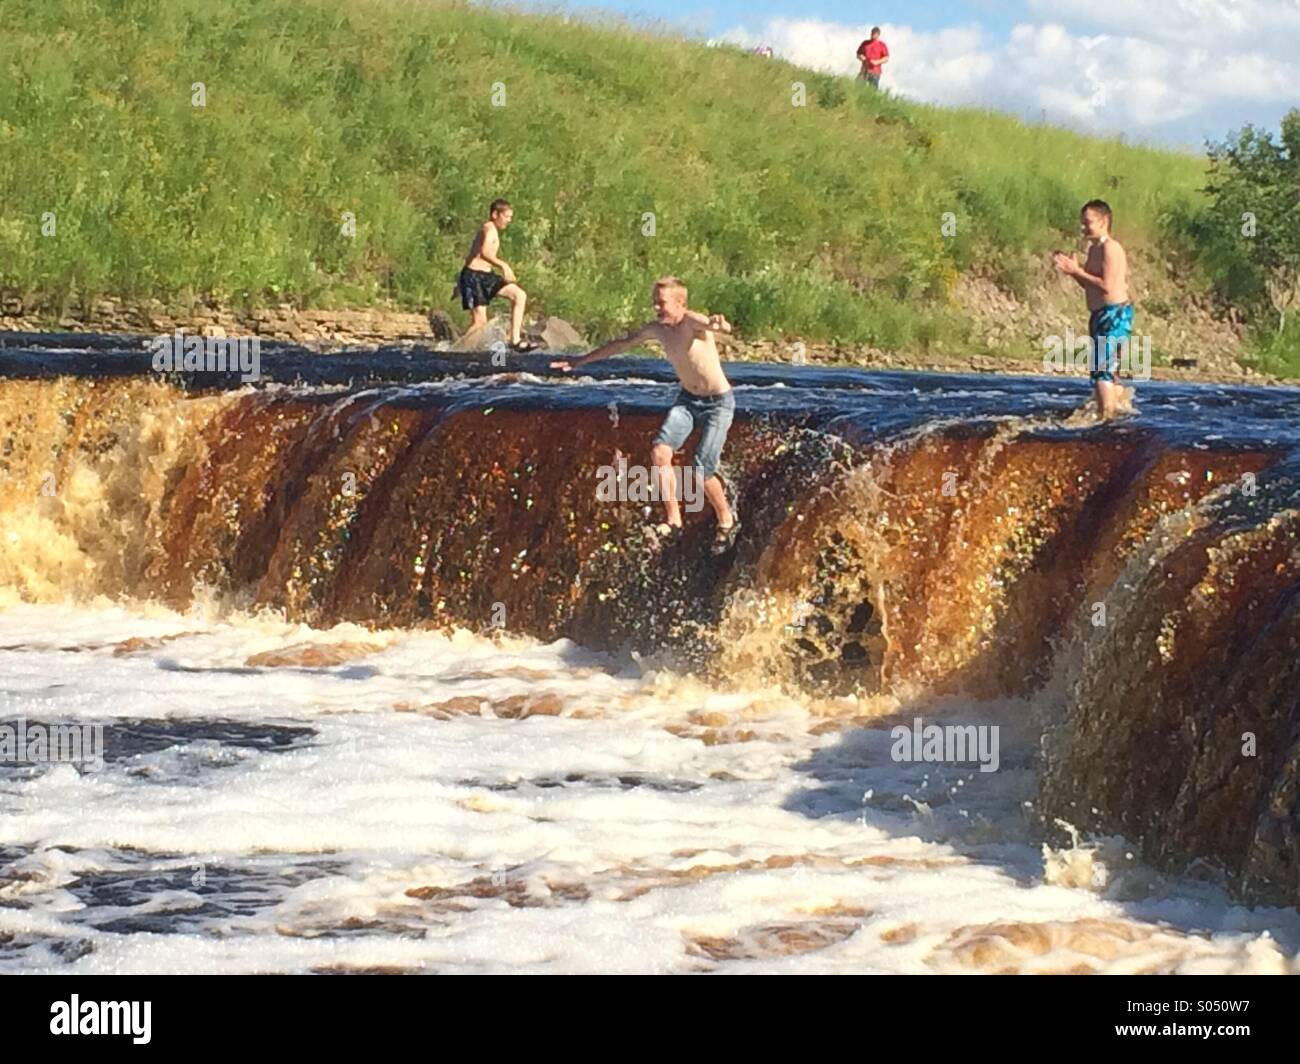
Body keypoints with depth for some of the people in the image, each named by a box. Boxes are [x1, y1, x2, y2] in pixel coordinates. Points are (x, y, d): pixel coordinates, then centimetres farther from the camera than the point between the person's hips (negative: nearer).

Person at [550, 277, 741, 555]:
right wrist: (580, 362, 18)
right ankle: (673, 522, -8)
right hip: (687, 399, 6)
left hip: (718, 403, -6)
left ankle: (727, 522, 16)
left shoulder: (692, 322, -23)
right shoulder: (657, 329, -2)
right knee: (659, 451, -17)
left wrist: (718, 324, -74)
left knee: (701, 472, -11)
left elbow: (710, 323, -48)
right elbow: (620, 344, 13)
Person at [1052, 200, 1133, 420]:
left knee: (1102, 369, -15)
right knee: (1109, 371, 17)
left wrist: (1078, 271, -16)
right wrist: (1072, 270, 7)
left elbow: (1106, 286, -22)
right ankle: (1118, 409, 26)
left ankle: (1106, 415, -17)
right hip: (1101, 315, 10)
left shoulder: (1110, 248, -14)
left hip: (1114, 316, -10)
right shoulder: (1094, 249, 16)